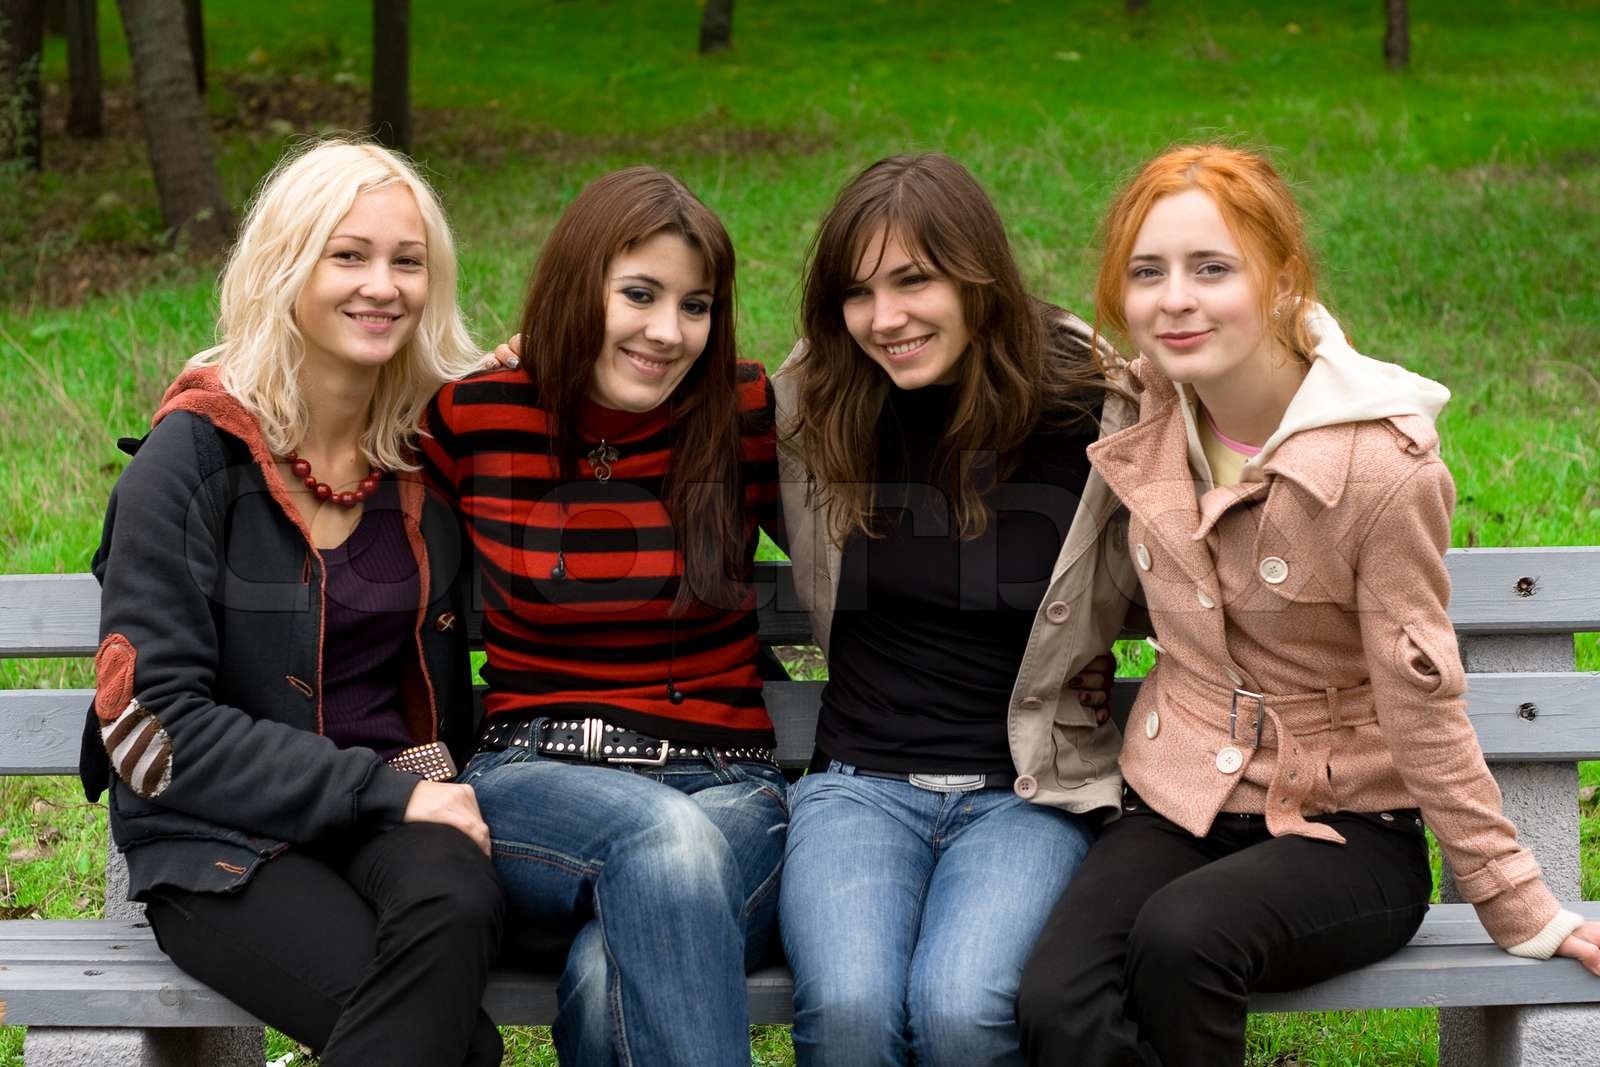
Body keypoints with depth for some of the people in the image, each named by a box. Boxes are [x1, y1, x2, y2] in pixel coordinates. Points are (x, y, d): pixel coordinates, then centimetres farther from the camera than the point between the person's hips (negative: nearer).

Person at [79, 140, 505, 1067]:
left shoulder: (435, 443, 7)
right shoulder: (196, 453, -6)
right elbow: (151, 721, -9)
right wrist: (379, 790, -15)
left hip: (393, 811, 4)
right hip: (219, 840, -4)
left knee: (455, 903, -33)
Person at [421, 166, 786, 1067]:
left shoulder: (745, 417, 2)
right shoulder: (477, 419, 3)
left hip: (726, 788, 0)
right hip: (538, 783, 0)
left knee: (614, 982, -36)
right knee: (665, 835, -38)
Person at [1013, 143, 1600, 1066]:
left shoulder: (1381, 465, -18)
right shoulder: (1147, 416, -1)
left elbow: (1422, 710, -10)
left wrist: (1522, 911, -6)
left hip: (1346, 828, -4)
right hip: (1177, 807, 4)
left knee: (1182, 934, -36)